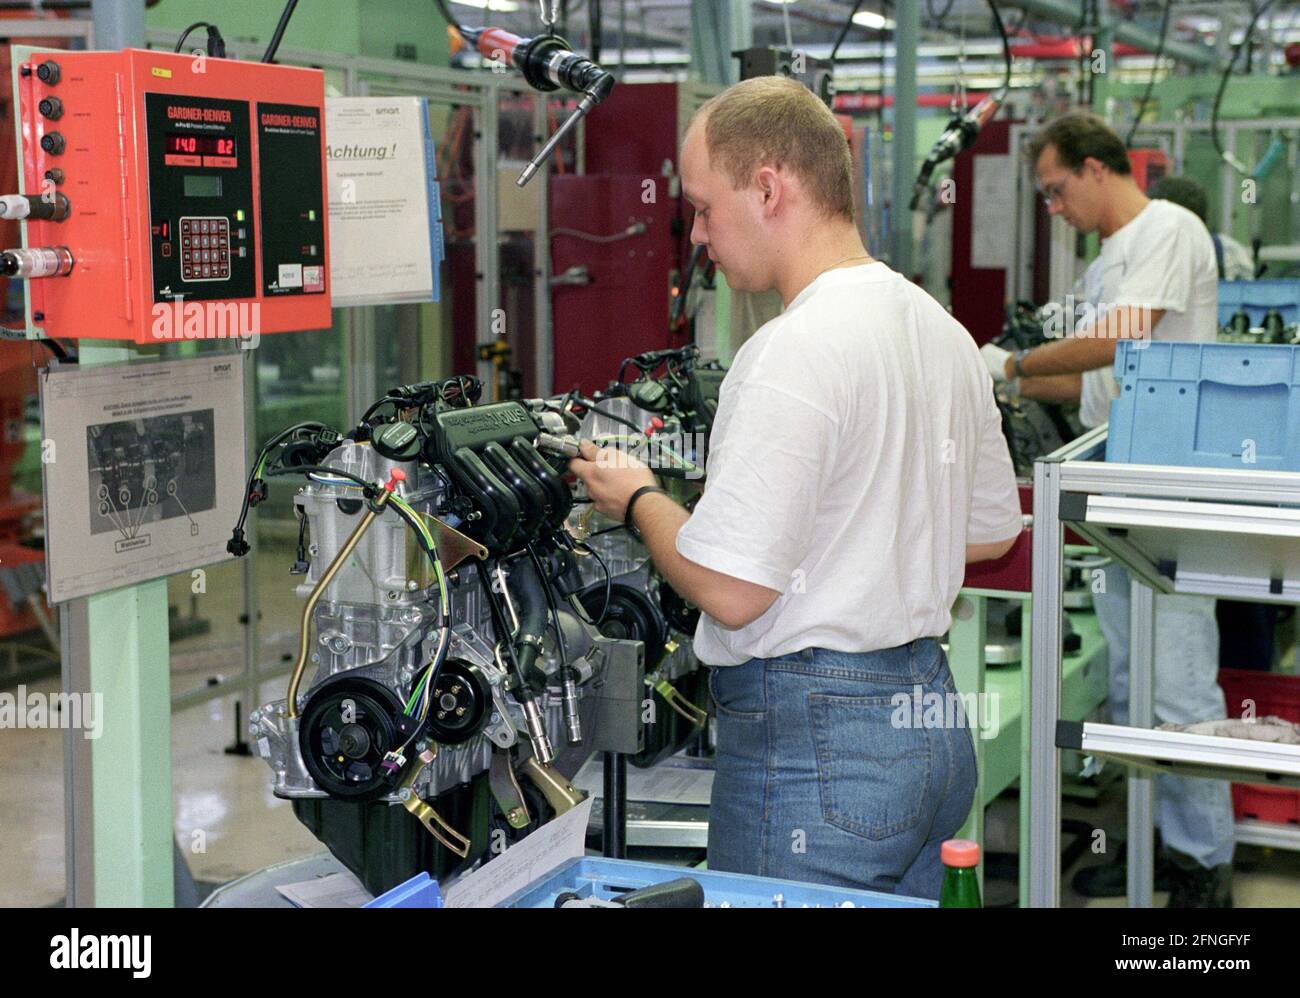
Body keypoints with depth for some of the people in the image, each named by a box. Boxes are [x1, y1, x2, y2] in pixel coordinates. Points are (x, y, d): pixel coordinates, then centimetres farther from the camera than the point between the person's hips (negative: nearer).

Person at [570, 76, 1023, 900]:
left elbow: (729, 589, -21)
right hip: (935, 716, 9)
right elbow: (991, 530, 20)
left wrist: (639, 500, -4)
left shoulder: (794, 351, -19)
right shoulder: (944, 331, 9)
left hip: (813, 739, -9)